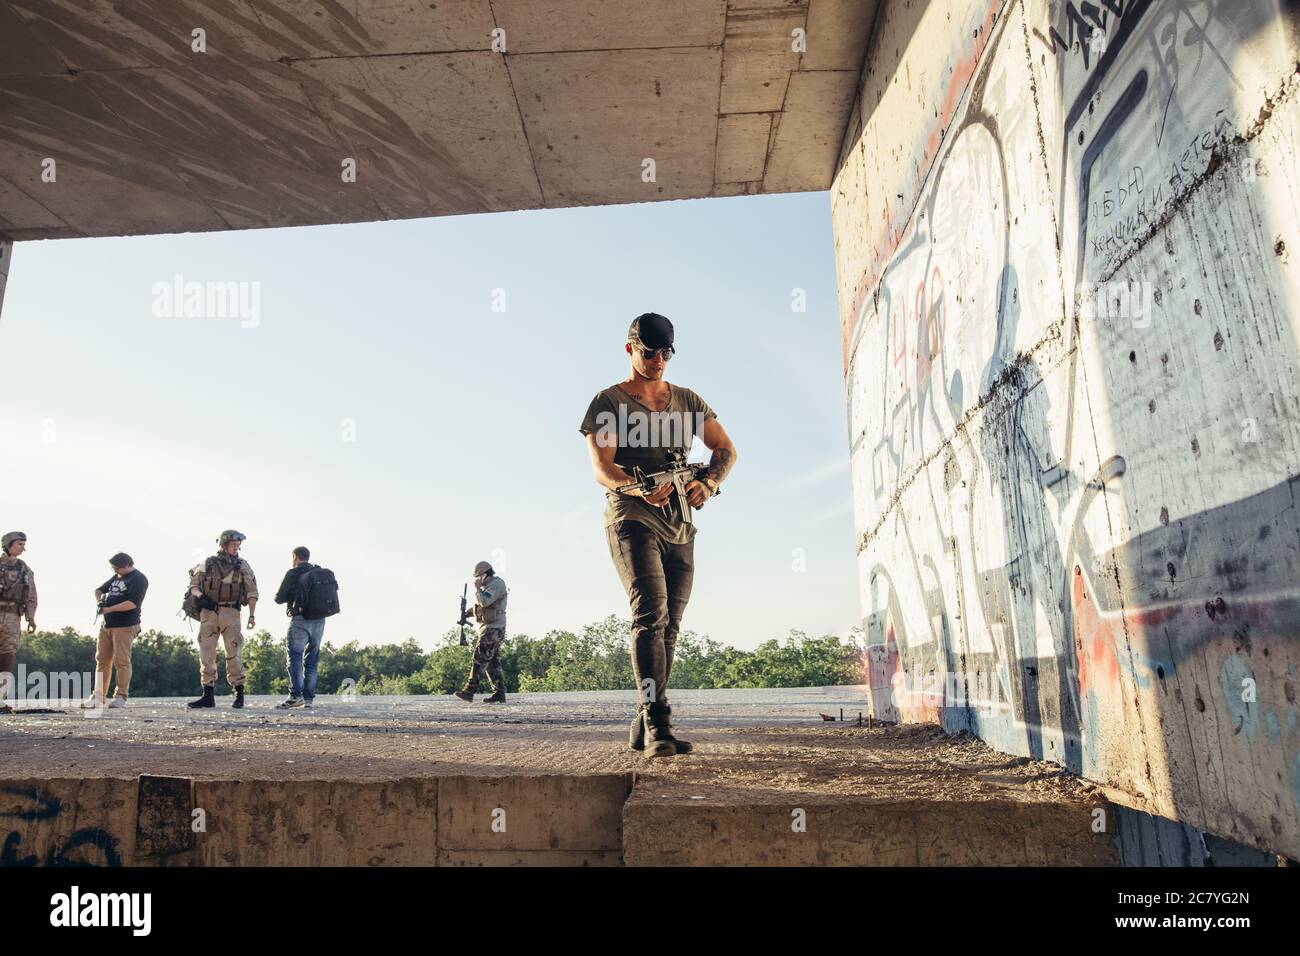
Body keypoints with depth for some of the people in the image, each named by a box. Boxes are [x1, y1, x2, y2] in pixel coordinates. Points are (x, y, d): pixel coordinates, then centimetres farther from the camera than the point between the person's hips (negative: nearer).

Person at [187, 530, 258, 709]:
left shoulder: (242, 565, 6)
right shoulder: (207, 564, 7)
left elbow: (252, 592, 6)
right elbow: (193, 586, 10)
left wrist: (252, 615, 0)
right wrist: (200, 596, -12)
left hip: (231, 613, -2)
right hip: (208, 613, 2)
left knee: (233, 654, -5)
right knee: (206, 654, 2)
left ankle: (239, 694, 4)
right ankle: (208, 696, 9)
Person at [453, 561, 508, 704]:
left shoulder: (496, 584, -12)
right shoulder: (488, 586, 20)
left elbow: (483, 602, -23)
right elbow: (482, 606, 25)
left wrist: (477, 587, -10)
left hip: (493, 629, -10)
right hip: (488, 628, 10)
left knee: (479, 659, -12)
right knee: (492, 662, 7)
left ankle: (469, 691, -14)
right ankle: (499, 694, 8)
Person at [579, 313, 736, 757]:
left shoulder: (687, 400, 15)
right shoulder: (607, 402, 1)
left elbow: (726, 449, 11)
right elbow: (601, 469, -9)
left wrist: (708, 482, -11)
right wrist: (640, 489, -29)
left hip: (679, 525, 5)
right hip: (631, 519, -5)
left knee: (668, 625, 5)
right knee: (651, 613, -21)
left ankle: (642, 728, 15)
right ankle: (658, 724, -22)